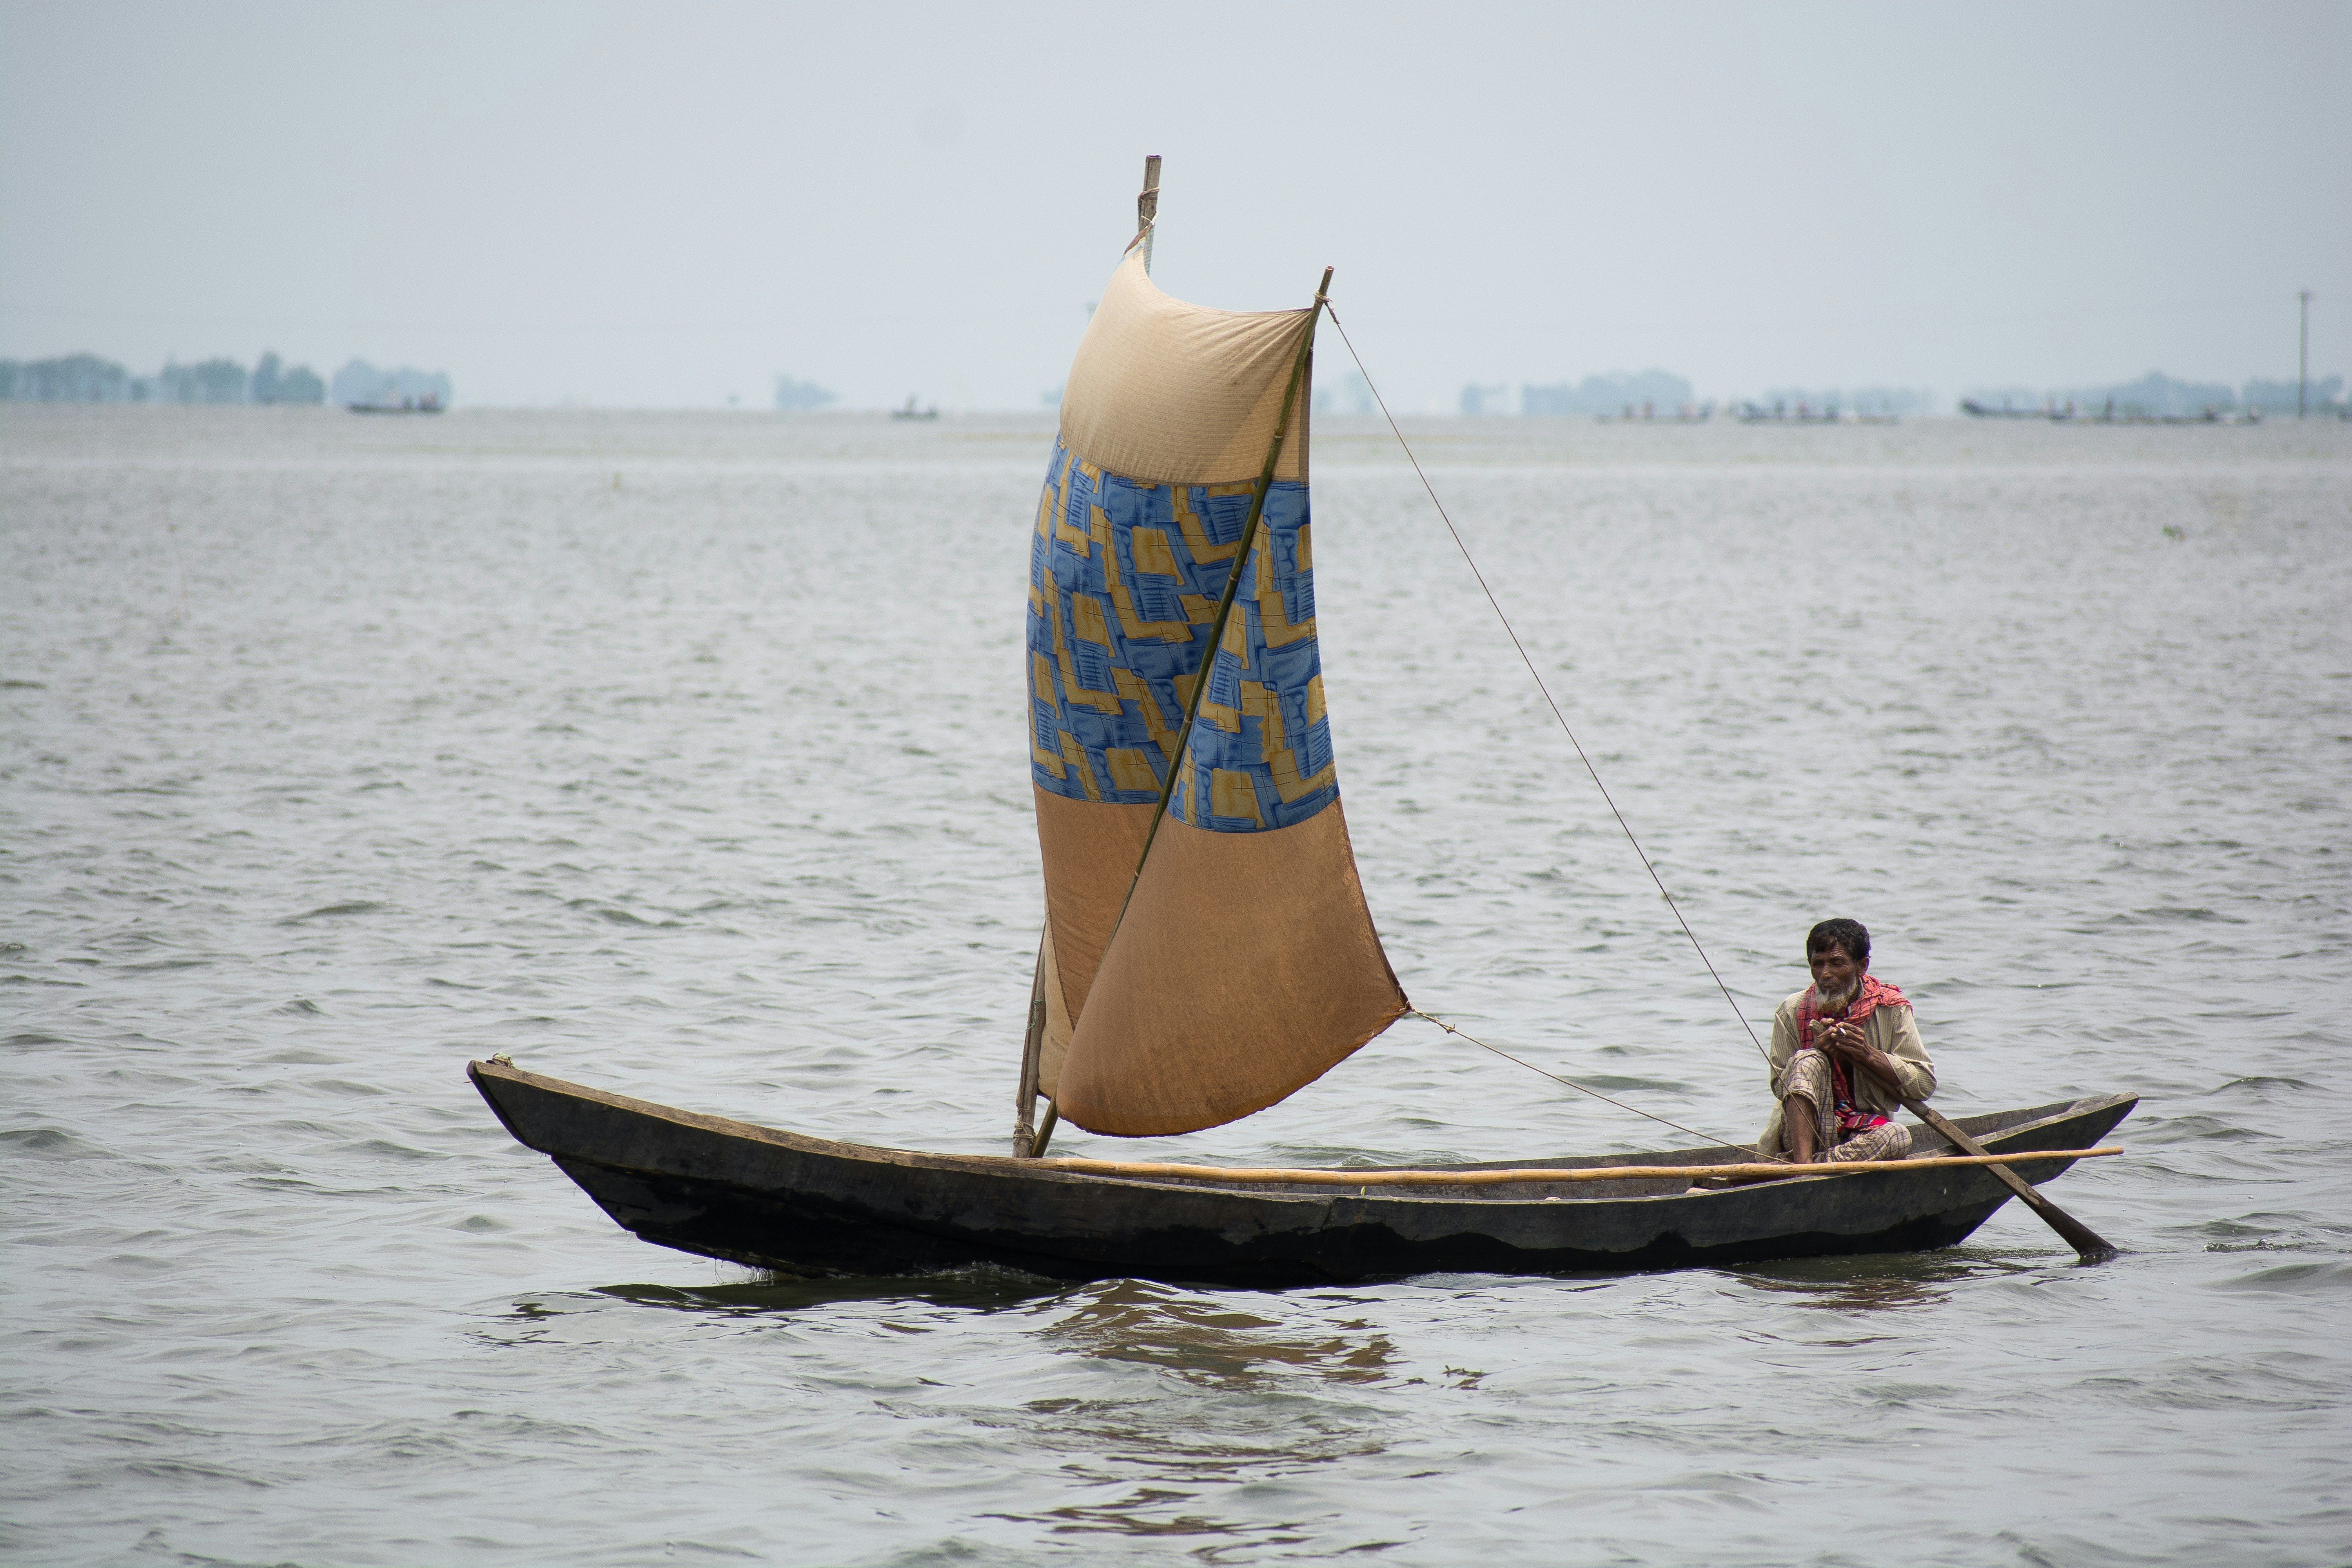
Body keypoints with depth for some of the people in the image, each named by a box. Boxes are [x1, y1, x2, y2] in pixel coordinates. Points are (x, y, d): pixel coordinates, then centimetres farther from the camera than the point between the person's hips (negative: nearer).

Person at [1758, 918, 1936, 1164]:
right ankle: (1803, 1165, -44)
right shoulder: (1792, 1013, 0)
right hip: (1805, 1132, 0)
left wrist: (1868, 1054, -16)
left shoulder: (1890, 1008, -1)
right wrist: (1818, 1051, -17)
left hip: (1867, 1130, 0)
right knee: (1807, 1060, -27)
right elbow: (1780, 1088, -1)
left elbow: (1925, 1084, -4)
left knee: (1897, 1136, -35)